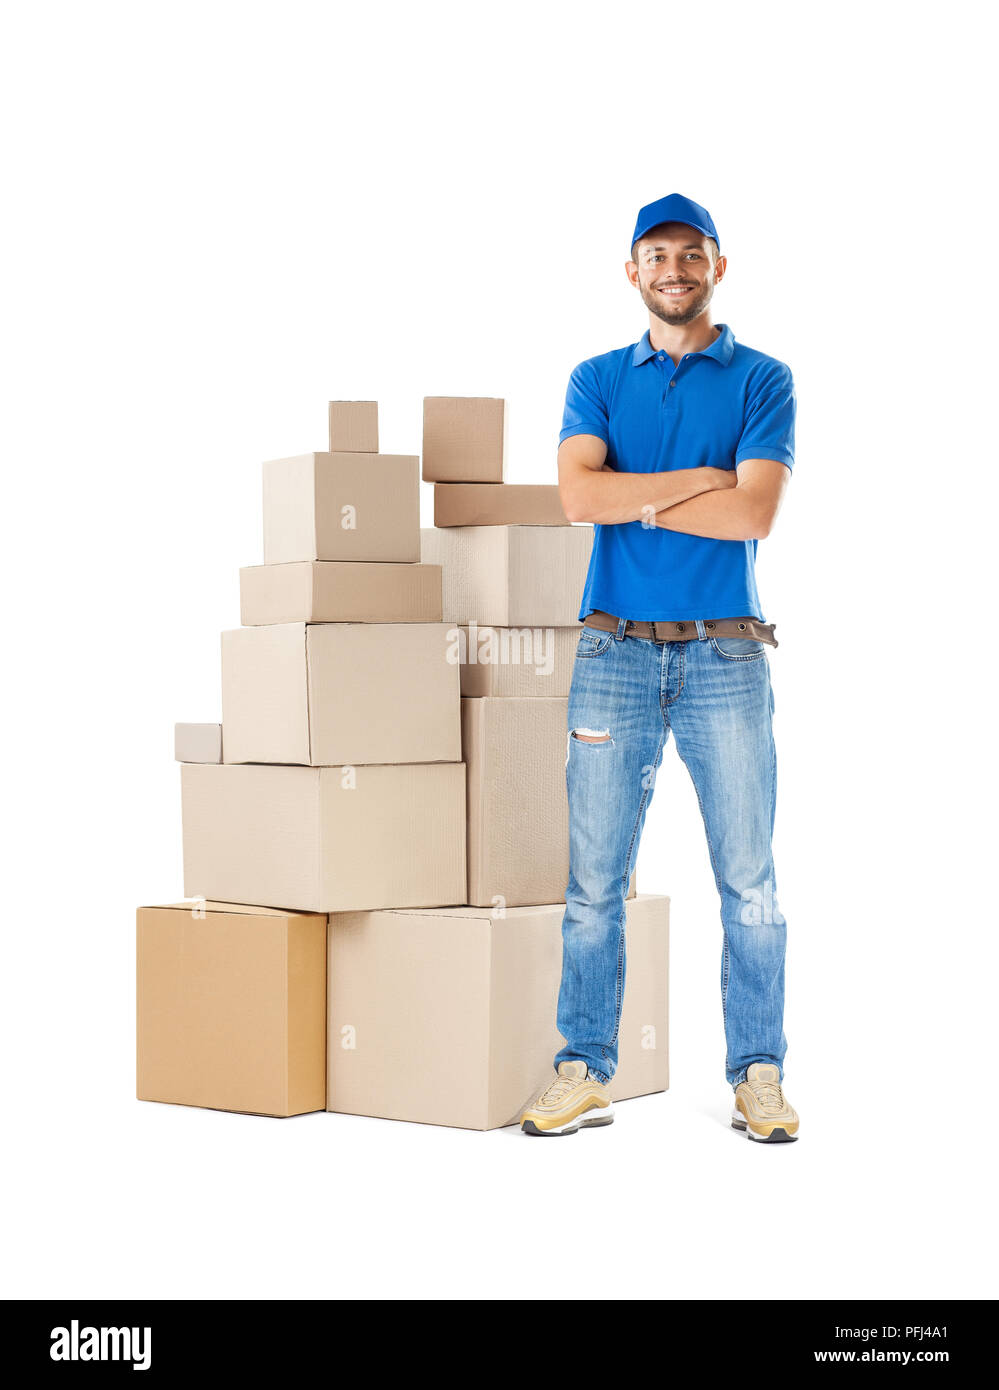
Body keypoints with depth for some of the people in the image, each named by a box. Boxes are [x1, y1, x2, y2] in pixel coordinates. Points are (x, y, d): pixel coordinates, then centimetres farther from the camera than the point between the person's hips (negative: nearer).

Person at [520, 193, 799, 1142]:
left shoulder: (763, 381, 6)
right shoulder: (597, 380, 11)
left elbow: (754, 511, -10)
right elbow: (578, 494, -7)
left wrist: (633, 497, -7)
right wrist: (697, 479, -8)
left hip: (726, 653, -1)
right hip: (615, 652, 1)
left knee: (747, 877, 0)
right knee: (594, 876, 1)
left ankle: (758, 1075, 8)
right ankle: (584, 1073, 8)